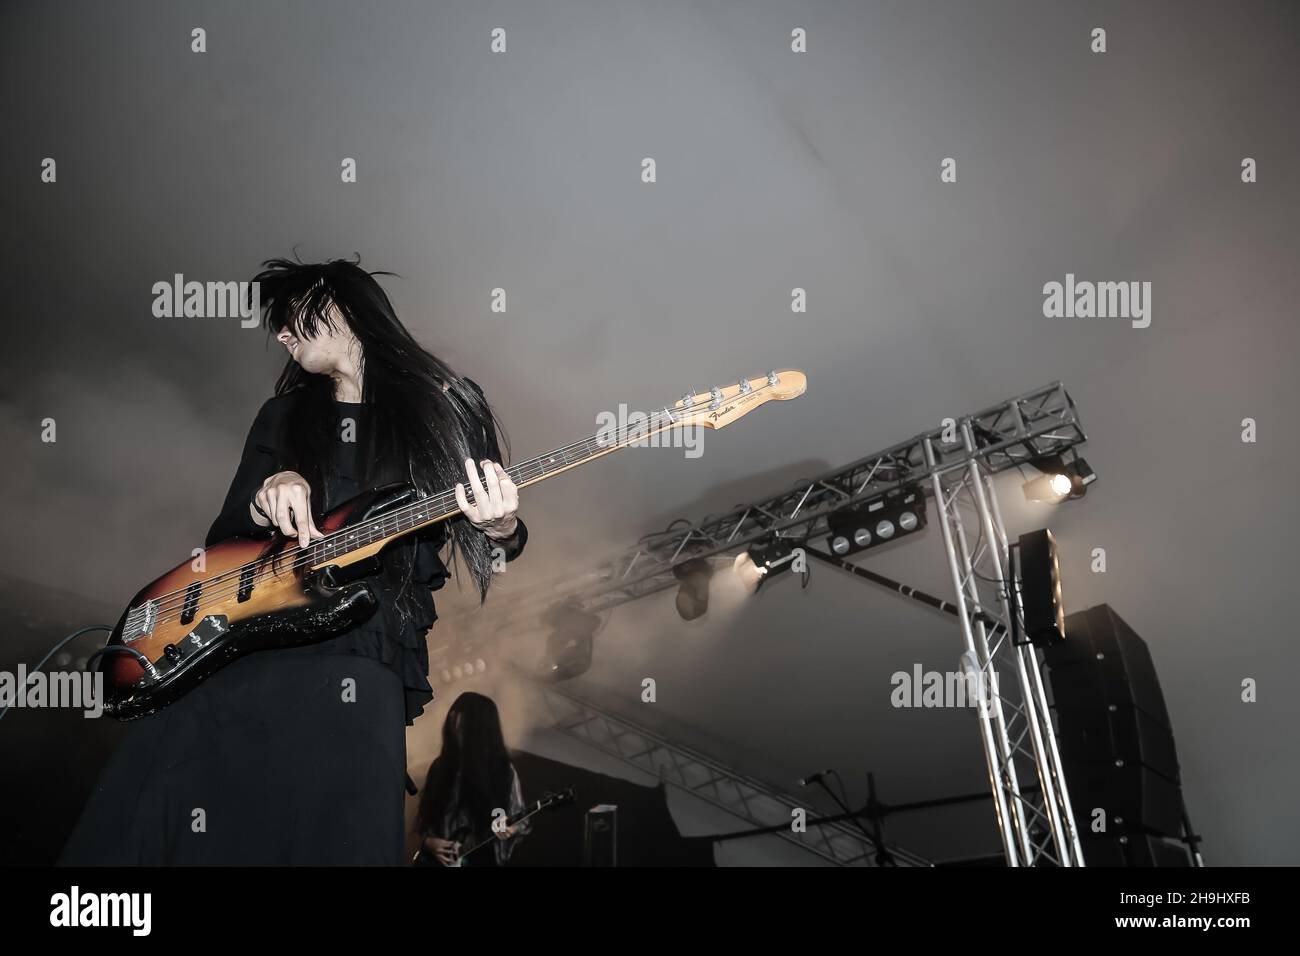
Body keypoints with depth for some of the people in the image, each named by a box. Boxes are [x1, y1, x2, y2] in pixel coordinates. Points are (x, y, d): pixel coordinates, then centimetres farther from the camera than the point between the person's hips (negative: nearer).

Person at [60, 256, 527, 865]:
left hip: (369, 650, -3)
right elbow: (222, 541, 21)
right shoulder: (283, 417, 23)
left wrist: (500, 528, -13)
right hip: (255, 637, 3)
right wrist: (268, 497, -1)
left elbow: (488, 559, 12)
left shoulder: (444, 405, 13)